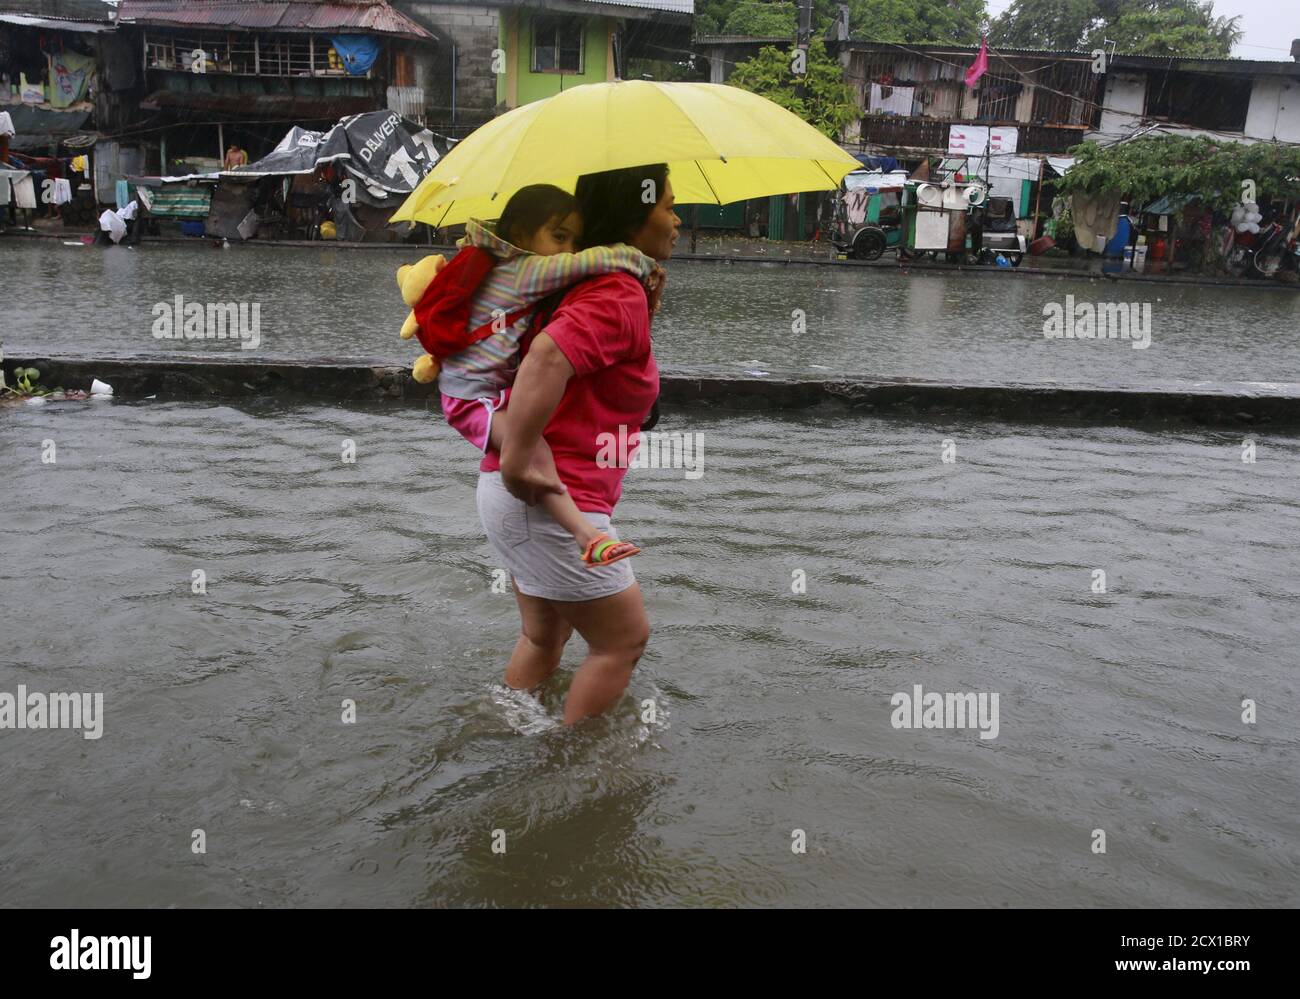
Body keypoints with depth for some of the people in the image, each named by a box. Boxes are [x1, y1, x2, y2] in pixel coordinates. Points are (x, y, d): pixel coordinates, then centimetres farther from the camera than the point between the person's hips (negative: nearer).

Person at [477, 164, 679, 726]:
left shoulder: (595, 281, 13)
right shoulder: (620, 295, -18)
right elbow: (546, 356, -36)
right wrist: (516, 464, -31)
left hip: (524, 497, 10)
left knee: (544, 635, 24)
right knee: (624, 640, 6)